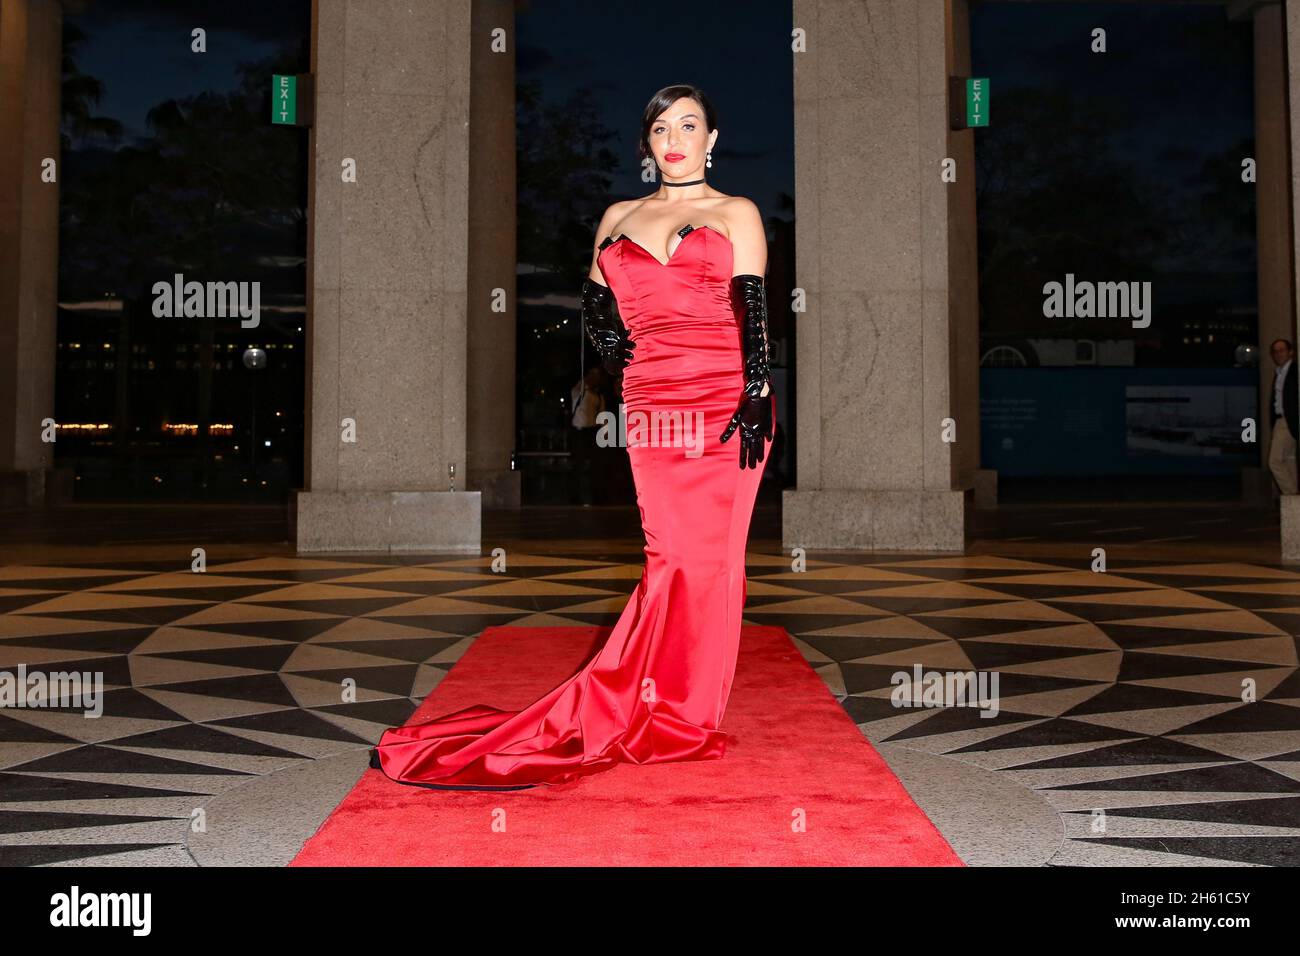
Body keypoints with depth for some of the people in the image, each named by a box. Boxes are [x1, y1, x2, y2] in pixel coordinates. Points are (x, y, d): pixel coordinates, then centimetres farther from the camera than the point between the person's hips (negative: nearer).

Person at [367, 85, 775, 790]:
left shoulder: (736, 214, 10)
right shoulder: (618, 218, 19)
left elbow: (753, 310, 0)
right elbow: (593, 301, 26)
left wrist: (756, 400, -11)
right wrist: (615, 350, 6)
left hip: (727, 403, -2)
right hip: (653, 408, 2)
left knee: (709, 560, -3)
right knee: (673, 559, -2)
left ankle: (681, 714, 8)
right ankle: (675, 718, 8)